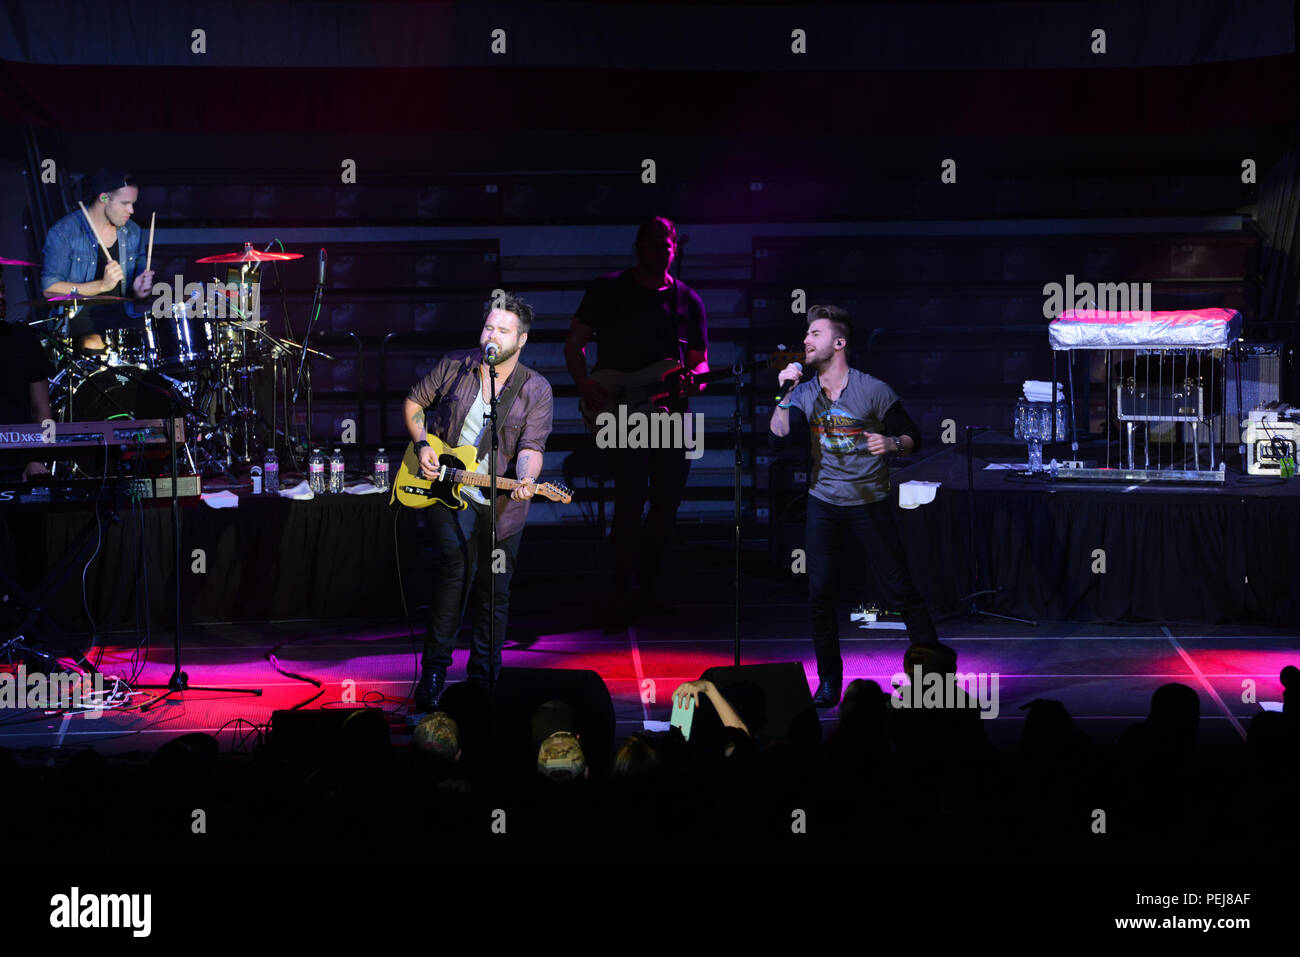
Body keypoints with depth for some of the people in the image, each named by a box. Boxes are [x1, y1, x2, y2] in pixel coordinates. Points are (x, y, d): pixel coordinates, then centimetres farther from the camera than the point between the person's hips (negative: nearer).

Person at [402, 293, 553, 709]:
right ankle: (435, 668, -11)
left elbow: (531, 447, -12)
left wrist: (525, 481, -32)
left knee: (493, 593, 7)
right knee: (456, 564, -21)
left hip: (500, 503, 1)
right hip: (447, 492, -1)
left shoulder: (536, 390, -3)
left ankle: (483, 680, 22)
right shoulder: (454, 367, 1)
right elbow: (414, 402, 15)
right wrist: (422, 446, -1)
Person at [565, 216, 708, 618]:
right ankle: (624, 591, -8)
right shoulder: (608, 290, 4)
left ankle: (648, 585, 15)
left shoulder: (688, 300, 11)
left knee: (669, 497, -1)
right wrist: (585, 385, -10)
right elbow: (575, 342, 6)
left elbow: (699, 359, 15)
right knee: (632, 491, -16)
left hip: (670, 408, 4)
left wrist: (696, 378, -9)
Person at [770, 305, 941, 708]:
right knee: (819, 591, -3)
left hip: (869, 501, -3)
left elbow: (913, 439, -3)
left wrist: (891, 443, -23)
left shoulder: (873, 390, -7)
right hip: (824, 501, 3)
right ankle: (829, 681, 8)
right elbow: (778, 434, -8)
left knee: (898, 589, -5)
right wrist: (784, 394, -16)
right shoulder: (804, 392, 4)